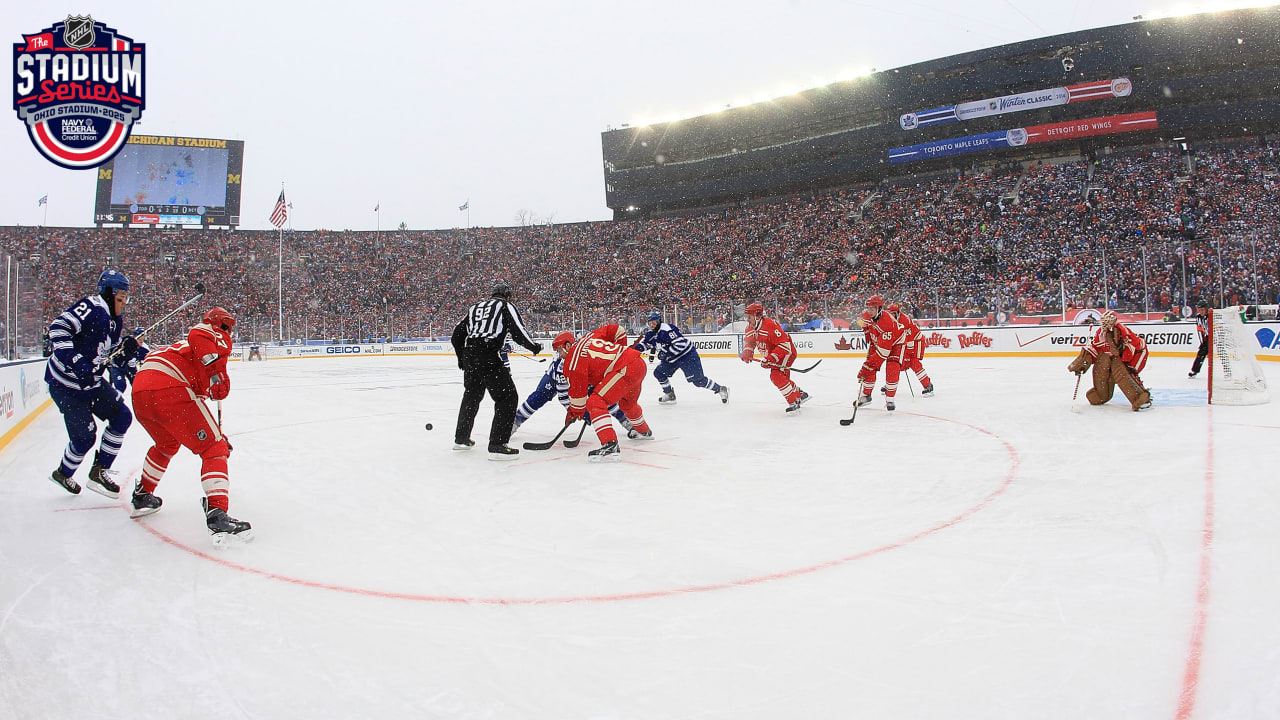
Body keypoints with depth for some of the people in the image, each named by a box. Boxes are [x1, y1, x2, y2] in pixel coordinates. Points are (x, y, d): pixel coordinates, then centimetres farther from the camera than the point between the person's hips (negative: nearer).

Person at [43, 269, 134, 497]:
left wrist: (124, 347, -3)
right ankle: (63, 474, 28)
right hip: (65, 383, -9)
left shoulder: (115, 319, 9)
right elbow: (58, 327, -29)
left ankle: (99, 471, 13)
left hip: (90, 381, 9)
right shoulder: (90, 308, -20)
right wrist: (72, 358, -37)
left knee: (122, 416, 3)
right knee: (84, 436, -1)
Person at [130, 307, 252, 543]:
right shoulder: (218, 337, 14)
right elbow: (198, 335, -14)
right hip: (168, 389, -9)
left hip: (139, 392, 9)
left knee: (167, 444, 36)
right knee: (214, 449, -4)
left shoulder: (185, 344, 39)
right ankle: (217, 515, -18)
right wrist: (219, 374, -18)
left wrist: (216, 434, 45)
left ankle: (142, 496, 48)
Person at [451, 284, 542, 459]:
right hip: (489, 357, -7)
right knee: (507, 397, -2)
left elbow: (456, 335, 23)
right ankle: (497, 445, -10)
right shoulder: (506, 306, 7)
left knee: (471, 395, 26)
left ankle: (461, 438, 37)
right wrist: (534, 347, 7)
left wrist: (462, 358, 36)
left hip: (469, 357, 7)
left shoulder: (475, 307, 24)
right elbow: (517, 331, -8)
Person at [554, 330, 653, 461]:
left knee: (595, 403, -13)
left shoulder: (573, 356, -3)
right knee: (627, 403, 35)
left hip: (625, 370, -10)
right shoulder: (587, 339, 21)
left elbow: (577, 388, -2)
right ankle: (644, 431, 61)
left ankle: (610, 446, -26)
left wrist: (574, 412, 10)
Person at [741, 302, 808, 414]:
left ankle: (794, 403, -17)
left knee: (777, 376, -23)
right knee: (776, 378, 18)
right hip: (773, 354, 10)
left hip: (787, 352, -10)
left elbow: (784, 344, -34)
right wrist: (747, 352, -8)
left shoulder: (770, 325, -31)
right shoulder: (751, 327, -4)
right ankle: (801, 395, 35)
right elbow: (749, 341, 14)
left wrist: (771, 358, -38)